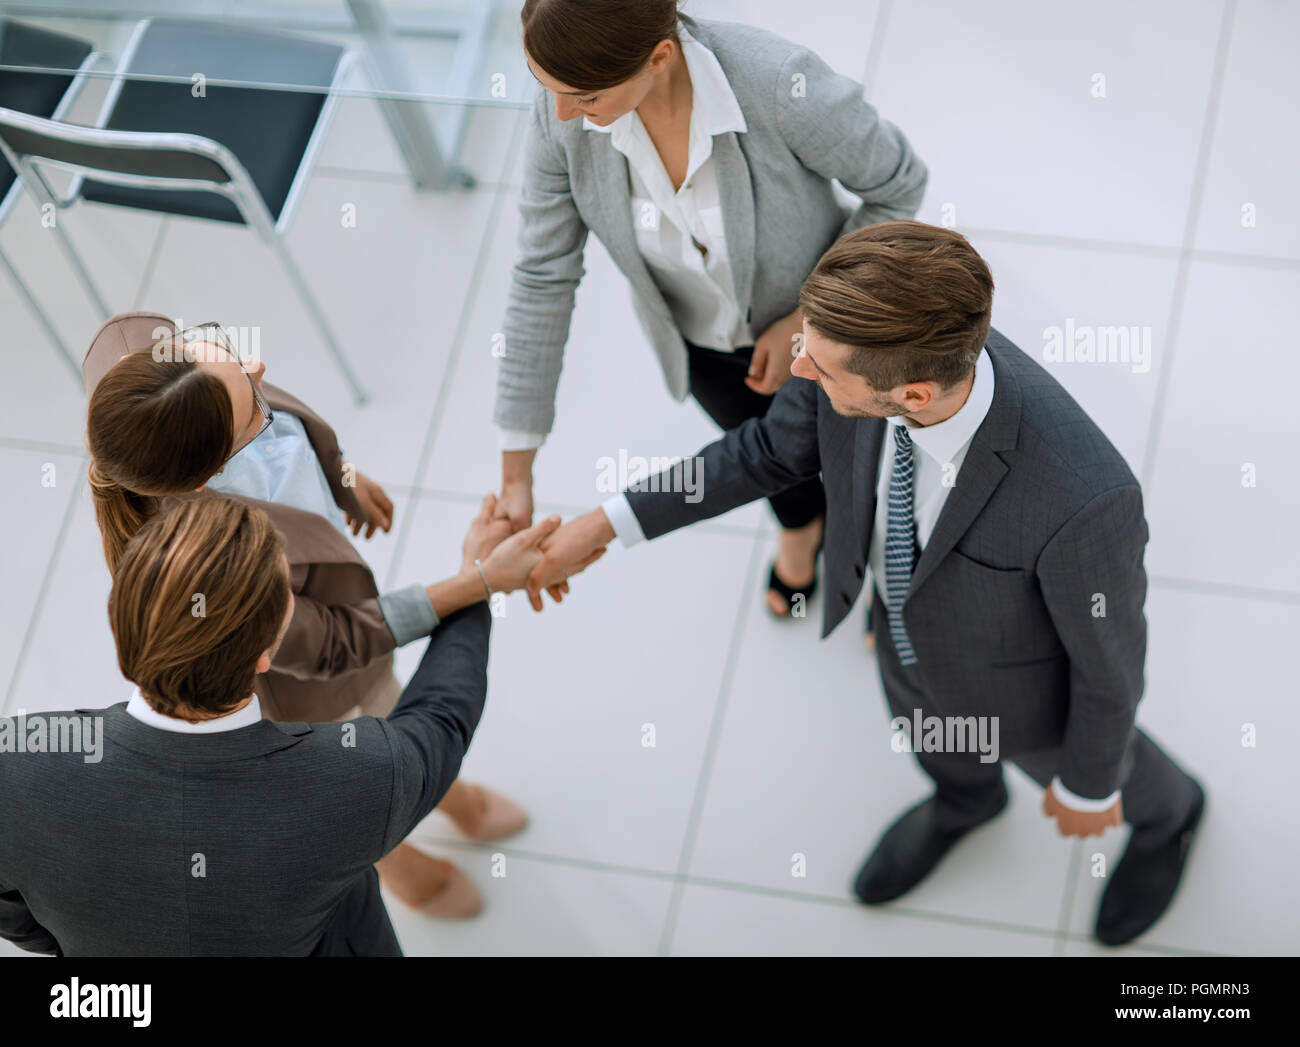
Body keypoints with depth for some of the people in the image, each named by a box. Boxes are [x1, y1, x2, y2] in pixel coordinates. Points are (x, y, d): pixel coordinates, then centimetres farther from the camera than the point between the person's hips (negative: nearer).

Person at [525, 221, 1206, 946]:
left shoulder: (1083, 500, -50)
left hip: (1023, 682, -3)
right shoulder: (874, 343, -35)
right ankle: (966, 801, 72)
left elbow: (1109, 656, -28)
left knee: (1081, 763, 32)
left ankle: (1161, 812, 68)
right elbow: (779, 448, -11)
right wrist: (604, 525, -12)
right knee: (939, 749, 36)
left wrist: (1090, 789, -7)